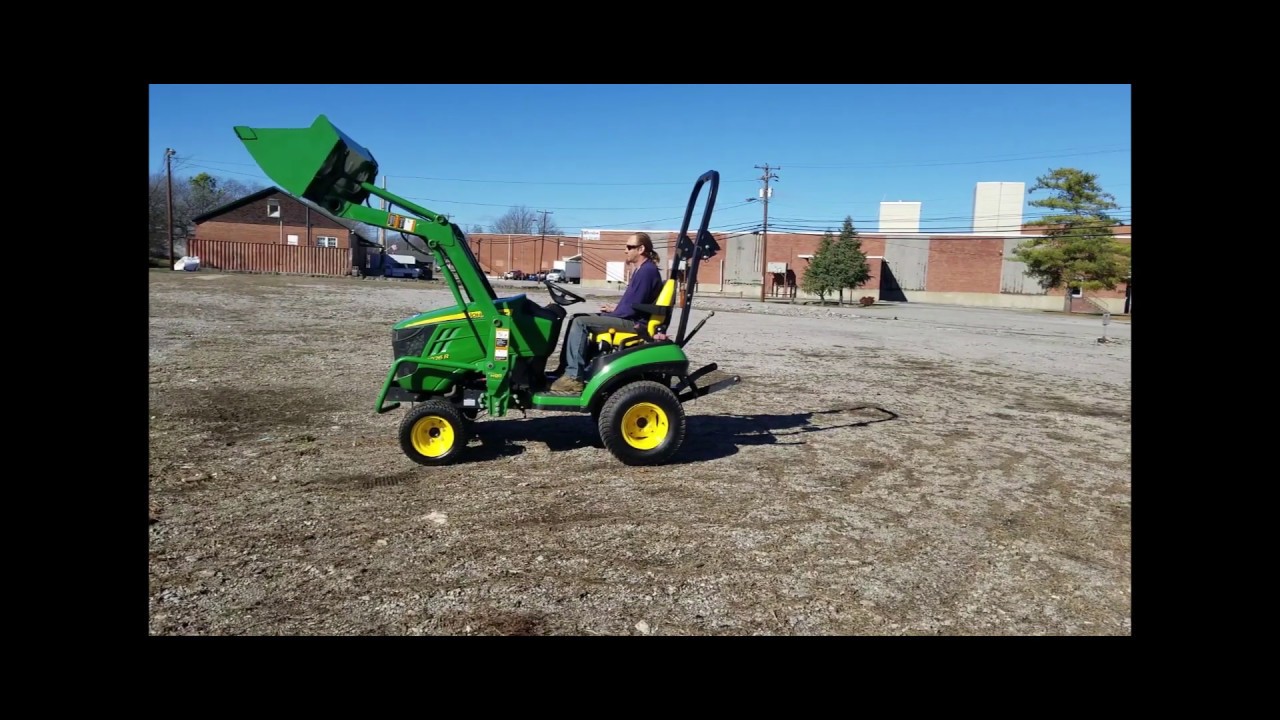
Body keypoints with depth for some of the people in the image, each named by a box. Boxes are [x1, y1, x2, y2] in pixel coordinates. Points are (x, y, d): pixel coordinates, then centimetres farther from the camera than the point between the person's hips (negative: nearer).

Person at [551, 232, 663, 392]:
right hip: (630, 318, 11)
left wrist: (612, 312, -7)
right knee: (577, 319, 10)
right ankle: (571, 369, 4)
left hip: (635, 323, -11)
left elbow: (633, 307, -21)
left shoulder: (647, 271, -16)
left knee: (580, 323, -19)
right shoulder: (641, 270, 17)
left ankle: (573, 376, -19)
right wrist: (614, 308, 6)